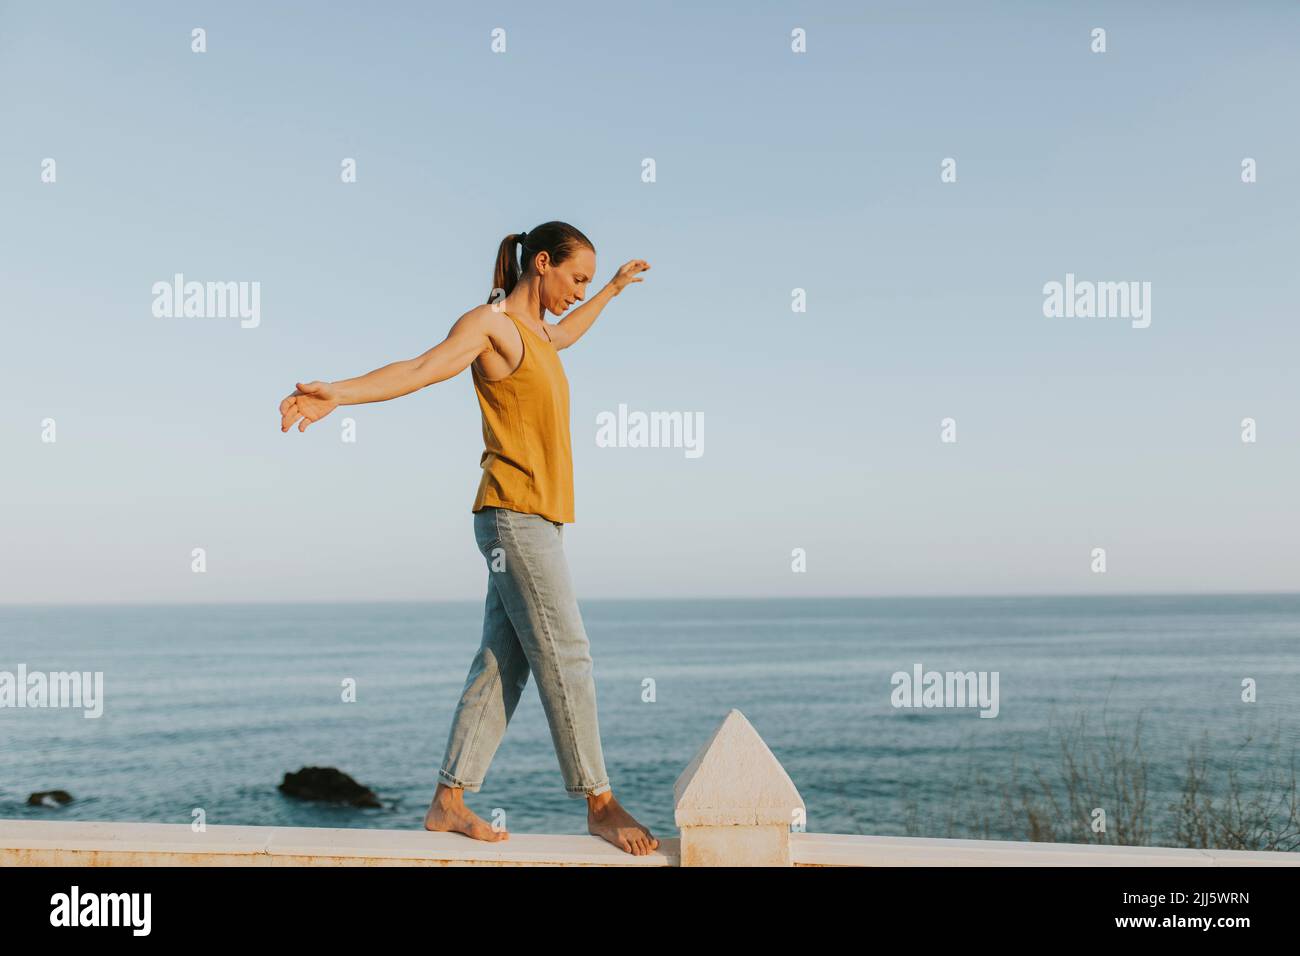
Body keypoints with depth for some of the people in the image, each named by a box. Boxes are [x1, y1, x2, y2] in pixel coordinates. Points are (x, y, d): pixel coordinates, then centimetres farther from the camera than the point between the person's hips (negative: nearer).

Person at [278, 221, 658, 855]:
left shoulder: (534, 332, 21)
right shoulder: (489, 324, -7)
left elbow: (564, 336, 46)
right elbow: (419, 369, -22)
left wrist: (614, 289, 59)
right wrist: (337, 393, -38)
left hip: (533, 522, 9)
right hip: (516, 516, -9)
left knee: (501, 665, 6)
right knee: (565, 657, -8)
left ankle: (448, 802, 10)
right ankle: (600, 805, -3)